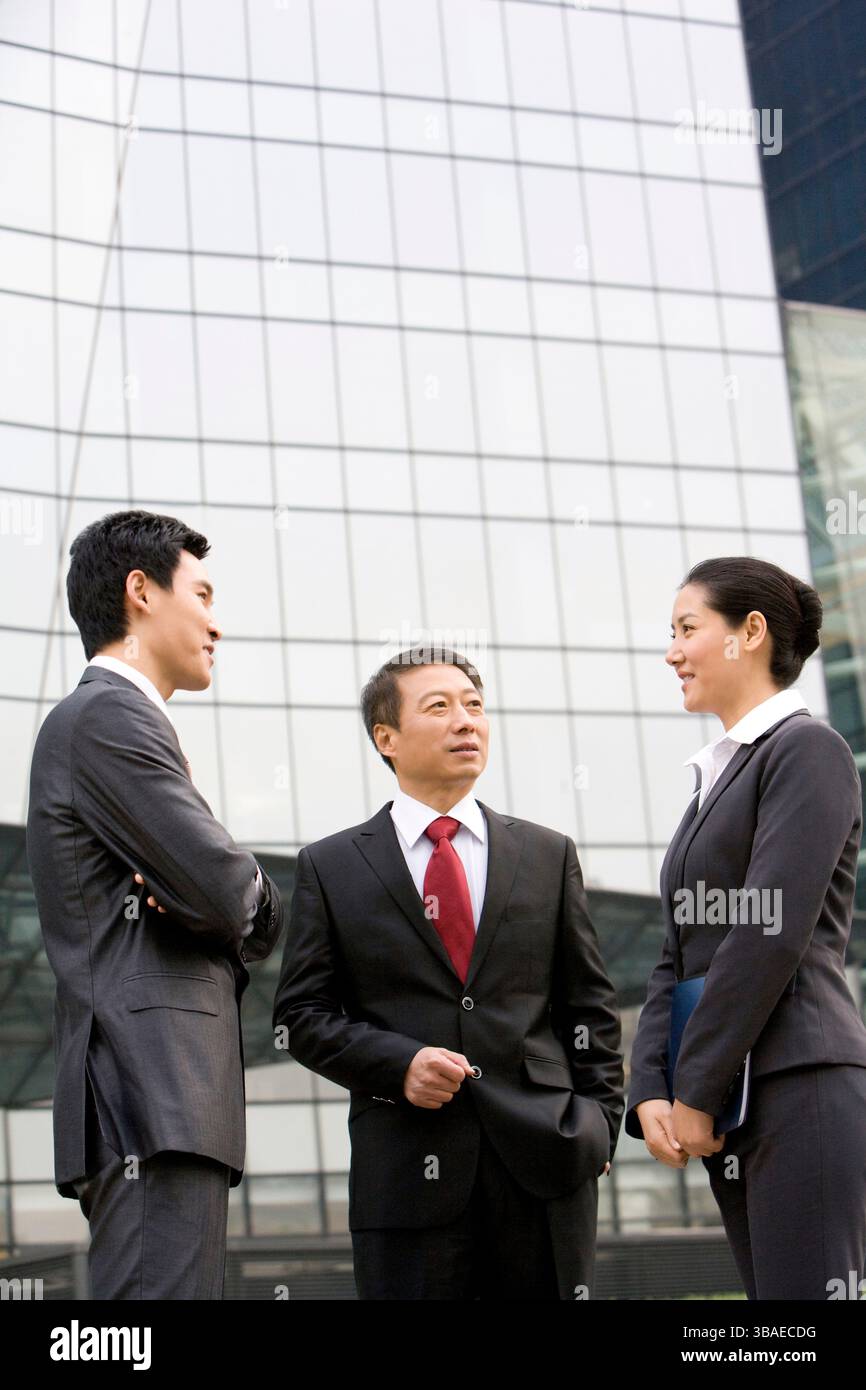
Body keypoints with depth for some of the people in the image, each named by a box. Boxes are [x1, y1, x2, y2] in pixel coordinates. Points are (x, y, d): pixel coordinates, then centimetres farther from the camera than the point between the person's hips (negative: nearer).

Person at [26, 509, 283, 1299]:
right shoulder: (109, 715, -6)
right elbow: (228, 894, -15)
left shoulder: (118, 718, 27)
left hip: (169, 1101, 11)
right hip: (154, 1094, -11)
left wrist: (216, 907, -1)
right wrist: (256, 911, 9)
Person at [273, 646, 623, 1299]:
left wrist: (597, 1123, 4)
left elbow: (590, 1006, 14)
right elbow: (302, 1013, 5)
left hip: (543, 1162, 2)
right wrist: (398, 1065, -10)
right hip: (405, 1168, -1)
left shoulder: (548, 854, 13)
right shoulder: (330, 866, 7)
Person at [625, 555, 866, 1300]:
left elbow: (773, 933, -14)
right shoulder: (717, 779, 22)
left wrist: (697, 1088, -12)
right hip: (728, 1103, 9)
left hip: (798, 1089, -9)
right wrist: (651, 1092, 3)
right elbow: (680, 955, 16)